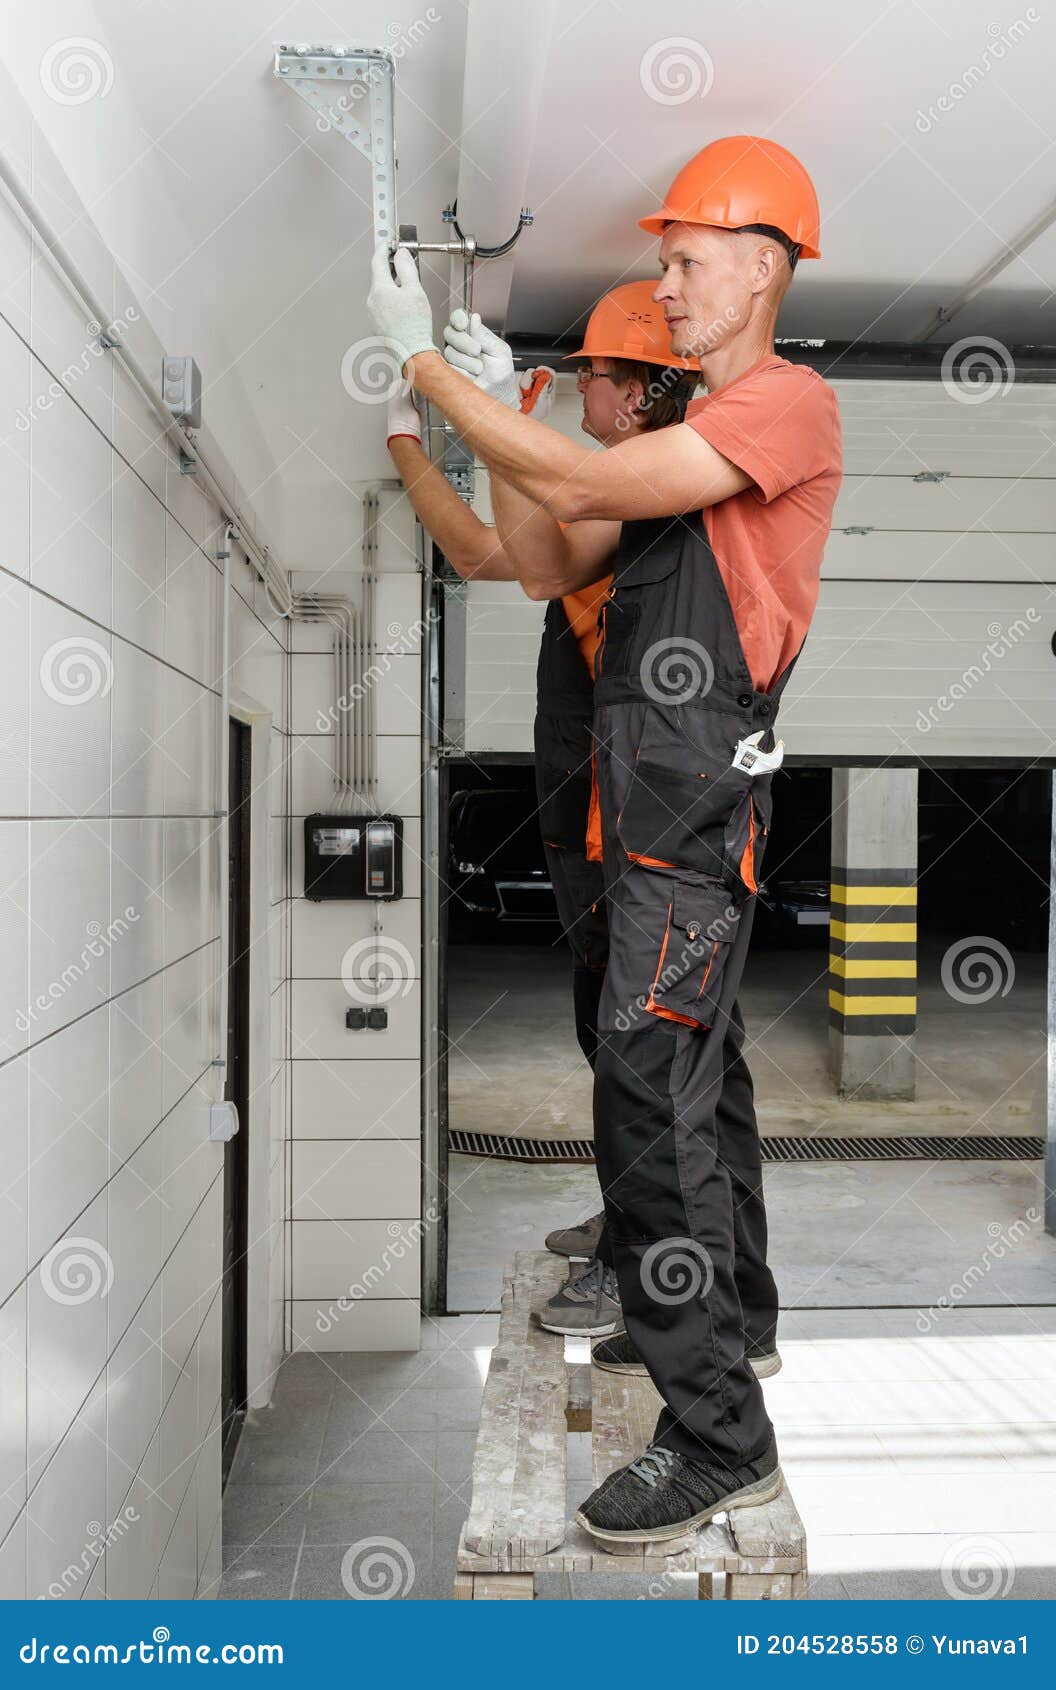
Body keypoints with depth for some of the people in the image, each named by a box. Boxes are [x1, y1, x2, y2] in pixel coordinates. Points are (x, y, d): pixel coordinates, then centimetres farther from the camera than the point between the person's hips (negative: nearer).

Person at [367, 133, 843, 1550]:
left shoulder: (789, 401, -6)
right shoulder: (690, 436, 22)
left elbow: (583, 486, -17)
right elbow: (548, 569, 16)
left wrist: (423, 360, -9)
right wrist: (499, 412, 9)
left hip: (700, 793, -10)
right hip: (653, 796, 10)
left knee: (648, 1104, -11)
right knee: (687, 1090, 19)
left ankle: (717, 1439, 1)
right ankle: (714, 1330, 38)